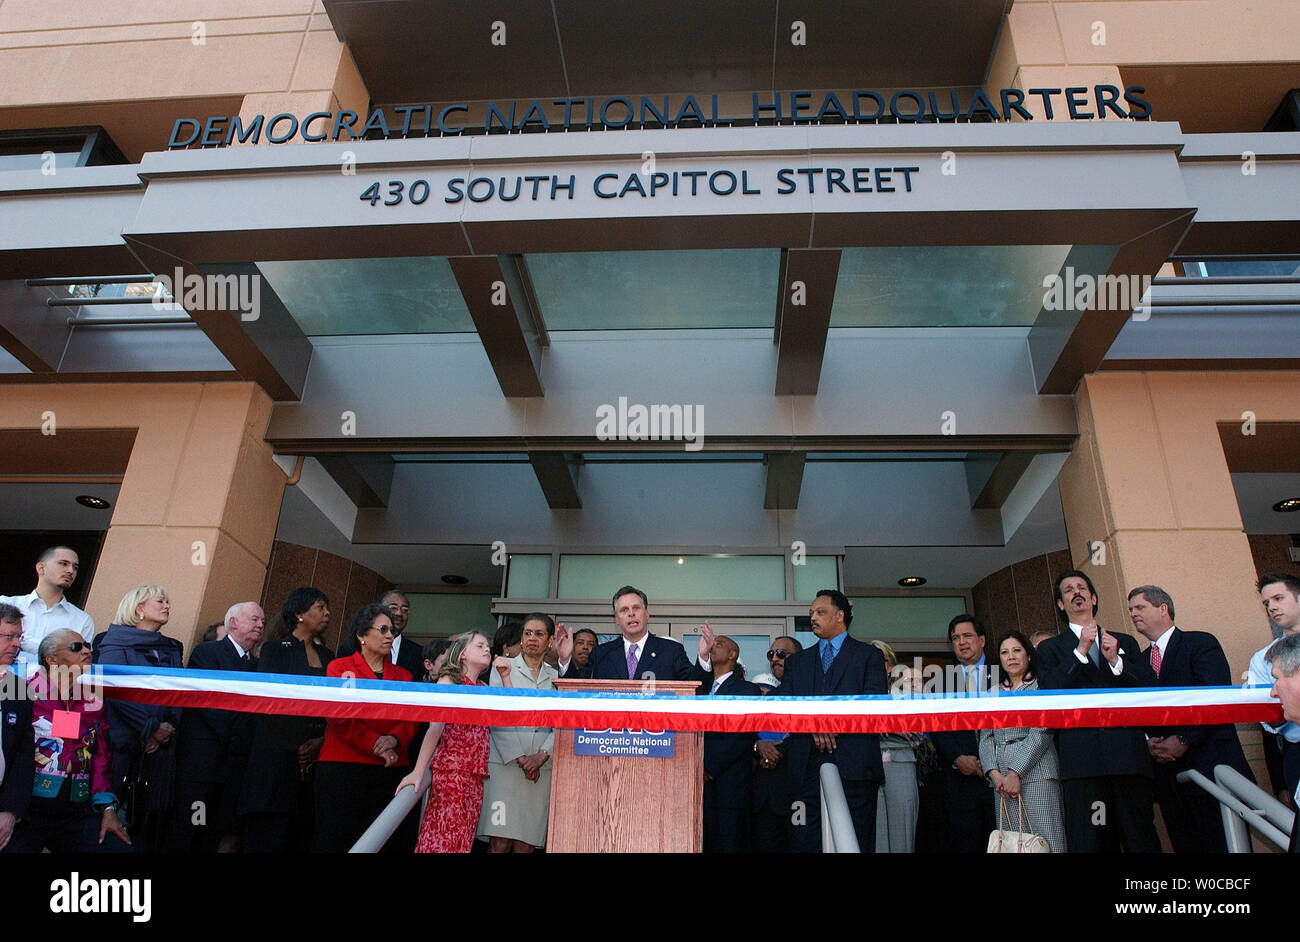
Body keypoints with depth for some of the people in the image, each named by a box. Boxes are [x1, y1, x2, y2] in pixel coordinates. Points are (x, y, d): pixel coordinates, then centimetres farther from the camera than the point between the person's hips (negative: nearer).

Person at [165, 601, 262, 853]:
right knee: (186, 831, -3)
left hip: (237, 763, 5)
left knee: (215, 835, 5)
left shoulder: (257, 665, 18)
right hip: (201, 759, -5)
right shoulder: (206, 652, 0)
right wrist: (231, 735, -13)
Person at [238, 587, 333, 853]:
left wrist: (321, 741, -7)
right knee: (267, 837, -5)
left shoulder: (327, 655, 16)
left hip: (316, 757, 4)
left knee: (304, 834, 2)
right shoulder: (275, 649, 2)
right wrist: (297, 745, -10)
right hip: (278, 754, -4)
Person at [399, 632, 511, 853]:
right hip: (451, 770, -6)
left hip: (475, 775, 6)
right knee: (444, 838, -9)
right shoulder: (449, 681, -2)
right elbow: (435, 727, -13)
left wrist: (505, 677, 6)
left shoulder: (483, 688, 18)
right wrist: (418, 772, -21)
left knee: (463, 841, 5)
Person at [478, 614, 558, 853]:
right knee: (500, 842, -9)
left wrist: (542, 755, -8)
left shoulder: (555, 677, 15)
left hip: (541, 768, 2)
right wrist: (519, 758, -8)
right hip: (505, 763, -2)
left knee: (526, 843, -1)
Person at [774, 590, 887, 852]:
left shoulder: (869, 655, 12)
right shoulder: (797, 661, 22)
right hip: (806, 766, 3)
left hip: (853, 764, -3)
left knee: (856, 843, -4)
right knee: (806, 843, -3)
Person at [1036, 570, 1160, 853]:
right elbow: (1050, 695, -2)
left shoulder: (1125, 642, 22)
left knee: (1142, 841, -3)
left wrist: (1116, 661, -5)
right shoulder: (1050, 648, 15)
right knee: (1088, 843, -4)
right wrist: (1080, 651, -6)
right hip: (1081, 758, -1)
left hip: (1128, 754, 2)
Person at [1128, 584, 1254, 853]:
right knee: (1185, 846, 5)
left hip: (1208, 765, -6)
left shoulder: (1201, 644, 0)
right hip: (1166, 769, 6)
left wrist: (1183, 740, -17)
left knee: (1221, 844, -6)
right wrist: (1149, 741, -3)